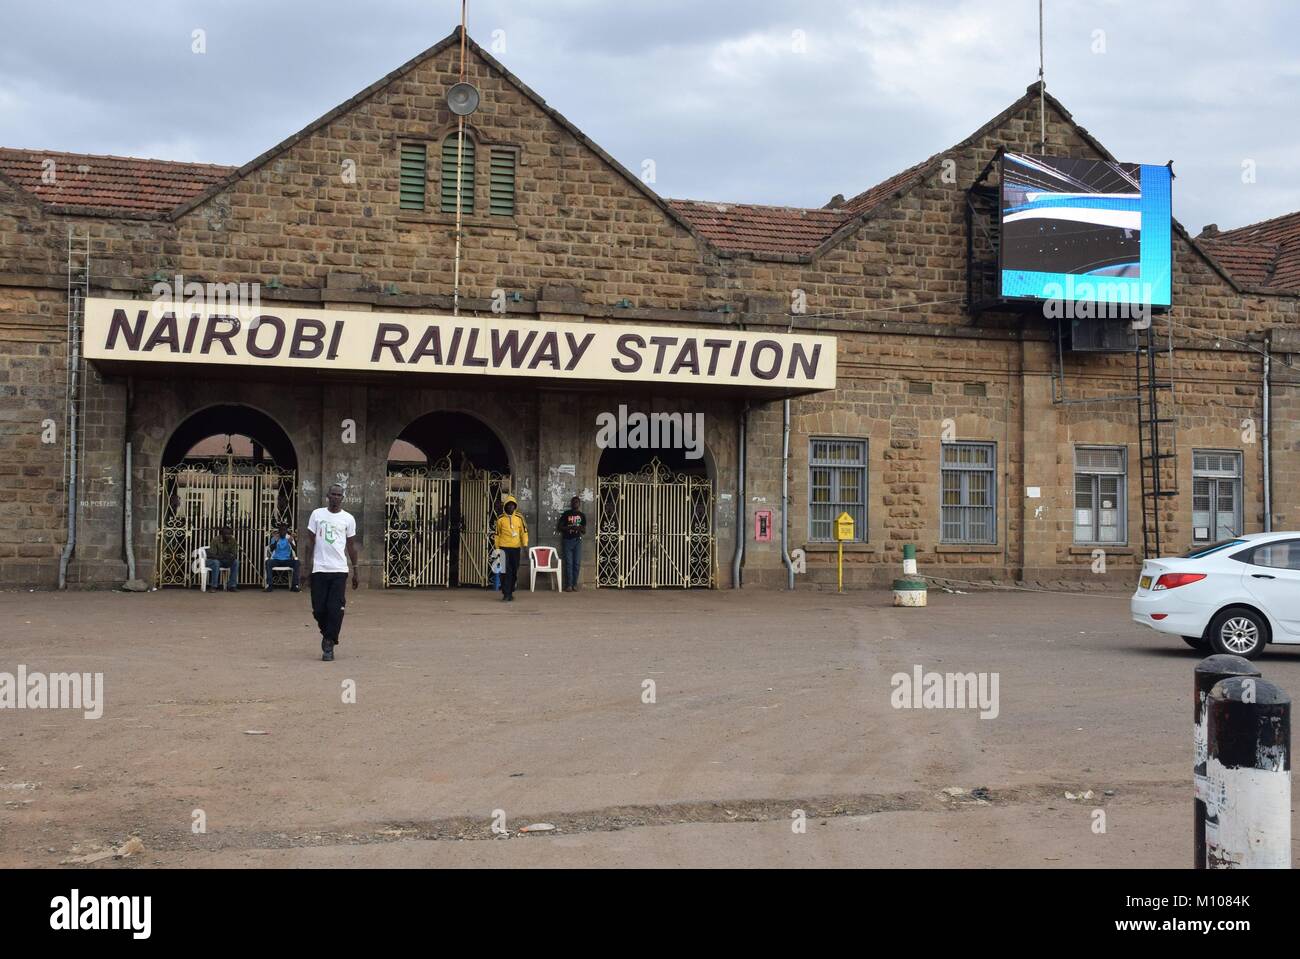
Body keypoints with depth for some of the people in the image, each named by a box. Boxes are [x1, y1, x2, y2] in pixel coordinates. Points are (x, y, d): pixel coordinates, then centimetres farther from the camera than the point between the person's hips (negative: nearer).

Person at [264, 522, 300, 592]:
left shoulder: (289, 537, 5)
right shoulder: (274, 538, 4)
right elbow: (271, 549, -10)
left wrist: (291, 542, -29)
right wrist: (275, 541, -28)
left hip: (287, 560, 1)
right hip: (276, 560, -1)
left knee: (296, 562, -28)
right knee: (268, 562, -32)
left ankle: (294, 585, -27)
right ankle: (269, 585, -31)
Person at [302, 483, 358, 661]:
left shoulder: (348, 518, 5)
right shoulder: (317, 514, 6)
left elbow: (351, 545, 11)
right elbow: (310, 541, 7)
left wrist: (355, 571, 8)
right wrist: (308, 567, 1)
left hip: (339, 570, -1)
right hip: (319, 569, 1)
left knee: (335, 609, -8)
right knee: (318, 609, 2)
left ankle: (329, 646, -2)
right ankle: (327, 634, 28)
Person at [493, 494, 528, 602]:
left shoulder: (519, 518, 5)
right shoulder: (500, 519, 1)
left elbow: (524, 531, 9)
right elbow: (497, 534, 6)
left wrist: (525, 543, -3)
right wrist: (497, 547, 5)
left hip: (516, 548, 3)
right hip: (504, 548, -2)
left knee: (514, 572, 9)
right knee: (506, 571, -10)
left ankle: (510, 592, 22)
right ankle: (506, 594, -9)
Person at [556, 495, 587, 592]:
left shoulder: (582, 515, 10)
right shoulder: (566, 514, 2)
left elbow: (584, 532, 13)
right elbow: (558, 528, -1)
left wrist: (581, 529, -10)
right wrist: (569, 527, -16)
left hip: (577, 540, 3)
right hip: (567, 540, -3)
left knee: (577, 563, -2)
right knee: (568, 563, -6)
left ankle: (575, 584, 4)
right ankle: (568, 585, -5)